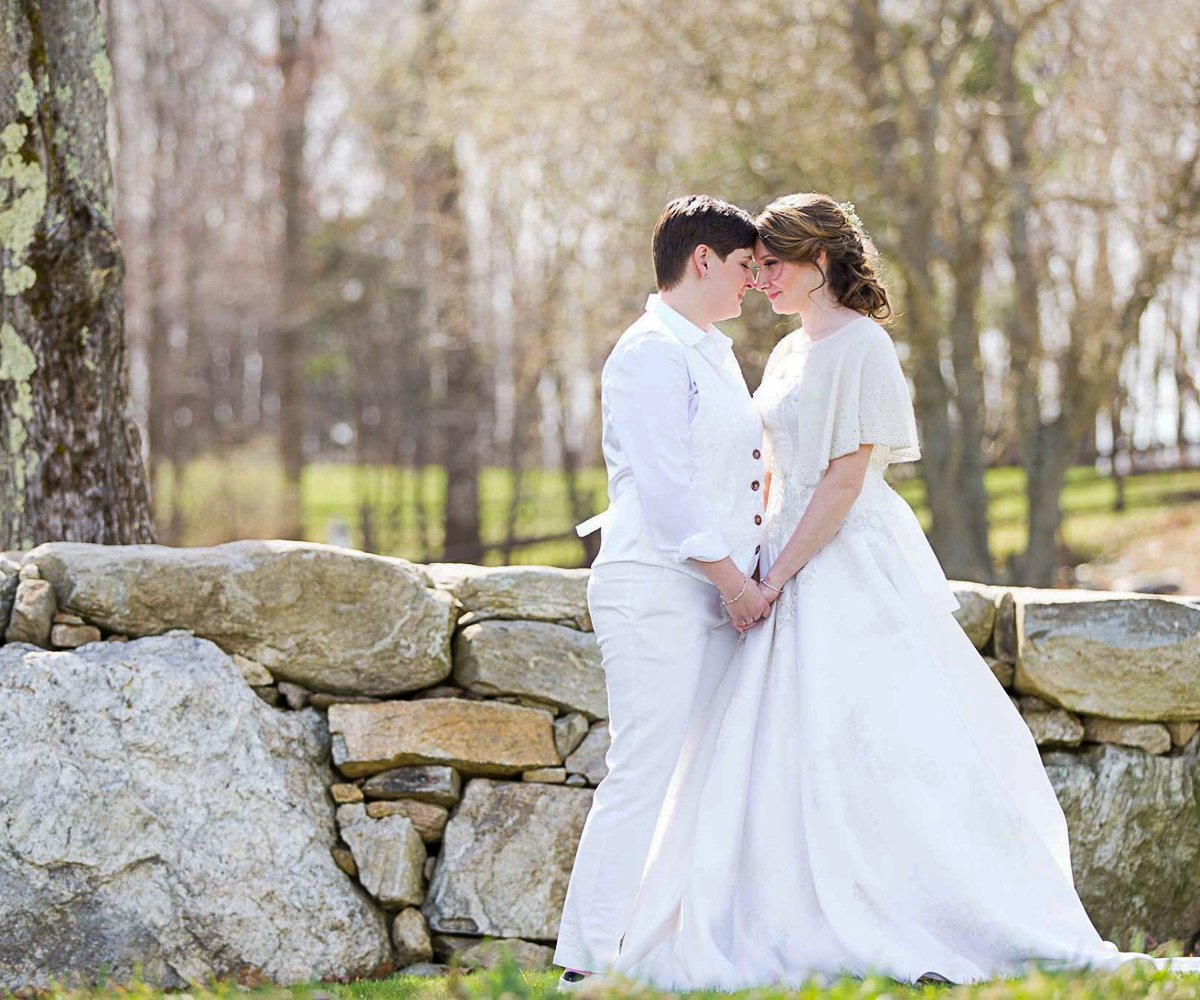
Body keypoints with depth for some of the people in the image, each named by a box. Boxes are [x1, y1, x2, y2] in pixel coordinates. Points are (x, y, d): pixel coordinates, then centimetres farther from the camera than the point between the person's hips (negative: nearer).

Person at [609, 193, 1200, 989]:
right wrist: (763, 570, 8)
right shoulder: (789, 354, 17)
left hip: (853, 572, -9)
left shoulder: (861, 346, -10)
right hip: (797, 568, 9)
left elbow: (845, 480, -15)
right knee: (783, 758, 5)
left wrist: (776, 577, -15)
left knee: (882, 752, -9)